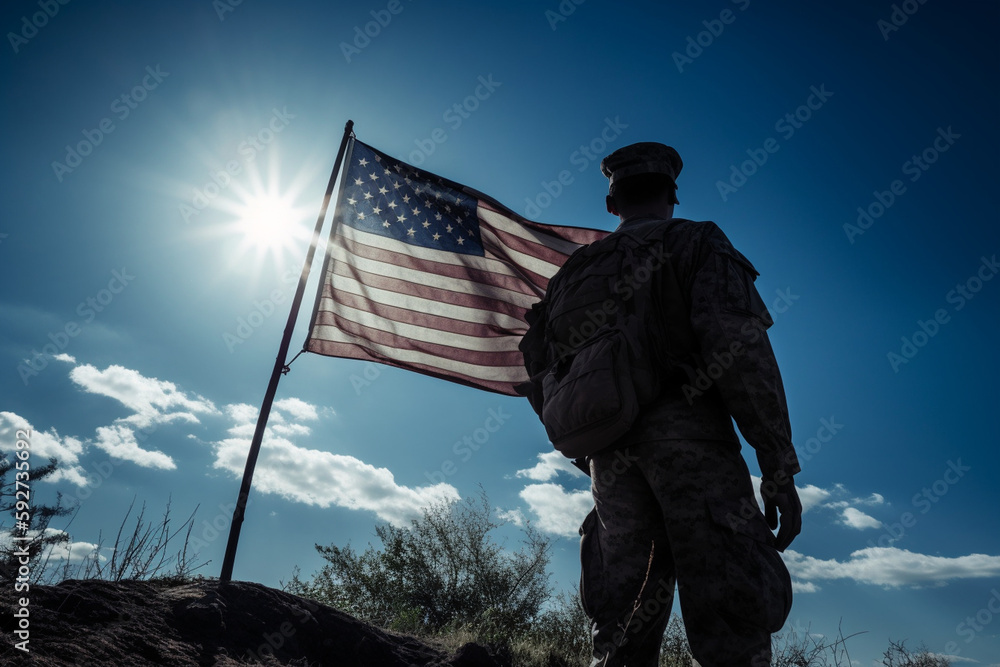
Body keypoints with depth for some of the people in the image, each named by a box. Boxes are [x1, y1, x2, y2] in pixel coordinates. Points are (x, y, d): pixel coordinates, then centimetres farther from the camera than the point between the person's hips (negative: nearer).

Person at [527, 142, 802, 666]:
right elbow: (737, 342, -10)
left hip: (608, 446, 5)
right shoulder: (696, 242, 6)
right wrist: (779, 467, -10)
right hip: (687, 434, -5)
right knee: (730, 623, -4)